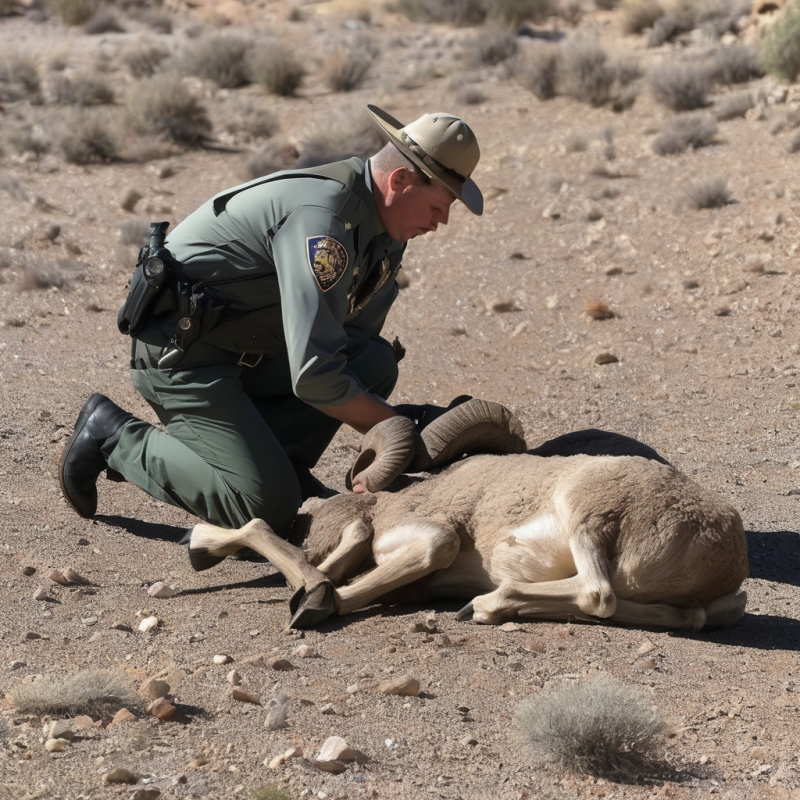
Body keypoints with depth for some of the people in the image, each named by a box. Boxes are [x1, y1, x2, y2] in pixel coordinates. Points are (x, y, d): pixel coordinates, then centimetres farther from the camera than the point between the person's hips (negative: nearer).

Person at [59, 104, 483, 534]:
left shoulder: (385, 238, 4)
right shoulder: (322, 216, -27)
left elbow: (350, 346, 7)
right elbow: (314, 375, -32)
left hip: (250, 351, 9)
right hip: (181, 351, -9)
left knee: (374, 364, -4)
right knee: (266, 507, -16)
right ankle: (113, 435, 0)